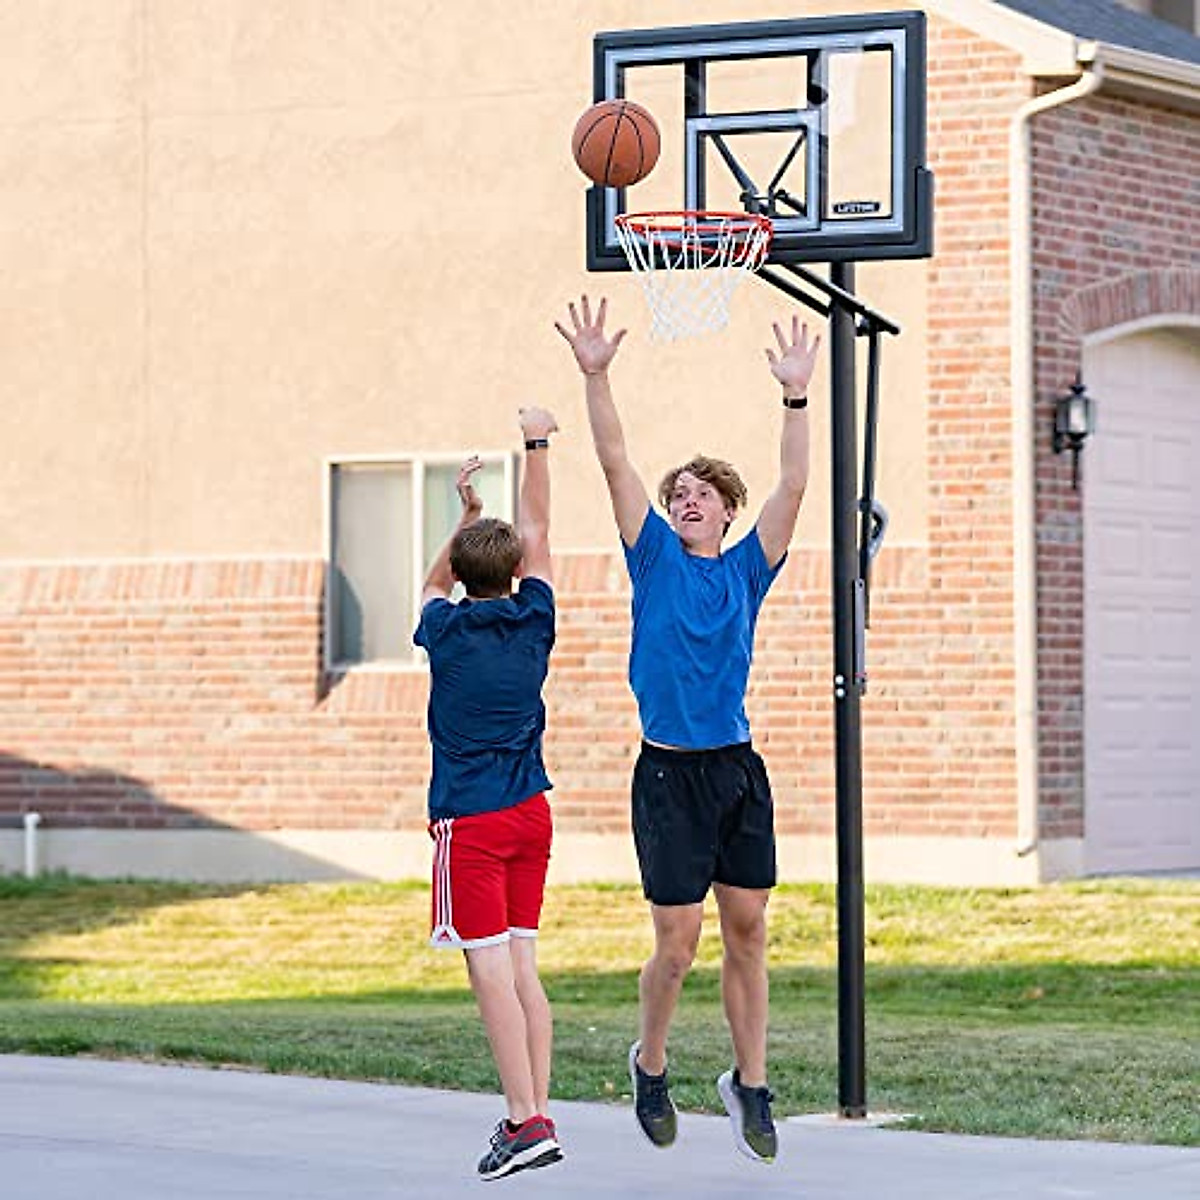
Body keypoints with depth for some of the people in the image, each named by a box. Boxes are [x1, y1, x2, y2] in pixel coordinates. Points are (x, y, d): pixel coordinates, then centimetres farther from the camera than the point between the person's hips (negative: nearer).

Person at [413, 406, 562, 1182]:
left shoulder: (447, 630, -5)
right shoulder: (533, 621, 2)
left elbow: (436, 584, 20)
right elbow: (536, 536, 17)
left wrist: (467, 513, 26)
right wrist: (537, 444, 26)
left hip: (469, 821, -5)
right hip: (530, 812, 5)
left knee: (491, 969, -8)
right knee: (523, 967, 9)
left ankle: (528, 1122, -15)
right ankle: (535, 1113, 8)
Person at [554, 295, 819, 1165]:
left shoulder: (746, 569, 8)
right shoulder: (657, 559, 3)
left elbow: (794, 485, 0)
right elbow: (616, 464, -4)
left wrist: (796, 396, -9)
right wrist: (595, 377, -13)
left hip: (739, 768, 3)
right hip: (670, 773, -3)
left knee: (747, 934, 4)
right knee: (680, 941, -3)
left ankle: (751, 1086, 13)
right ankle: (651, 1064, 21)